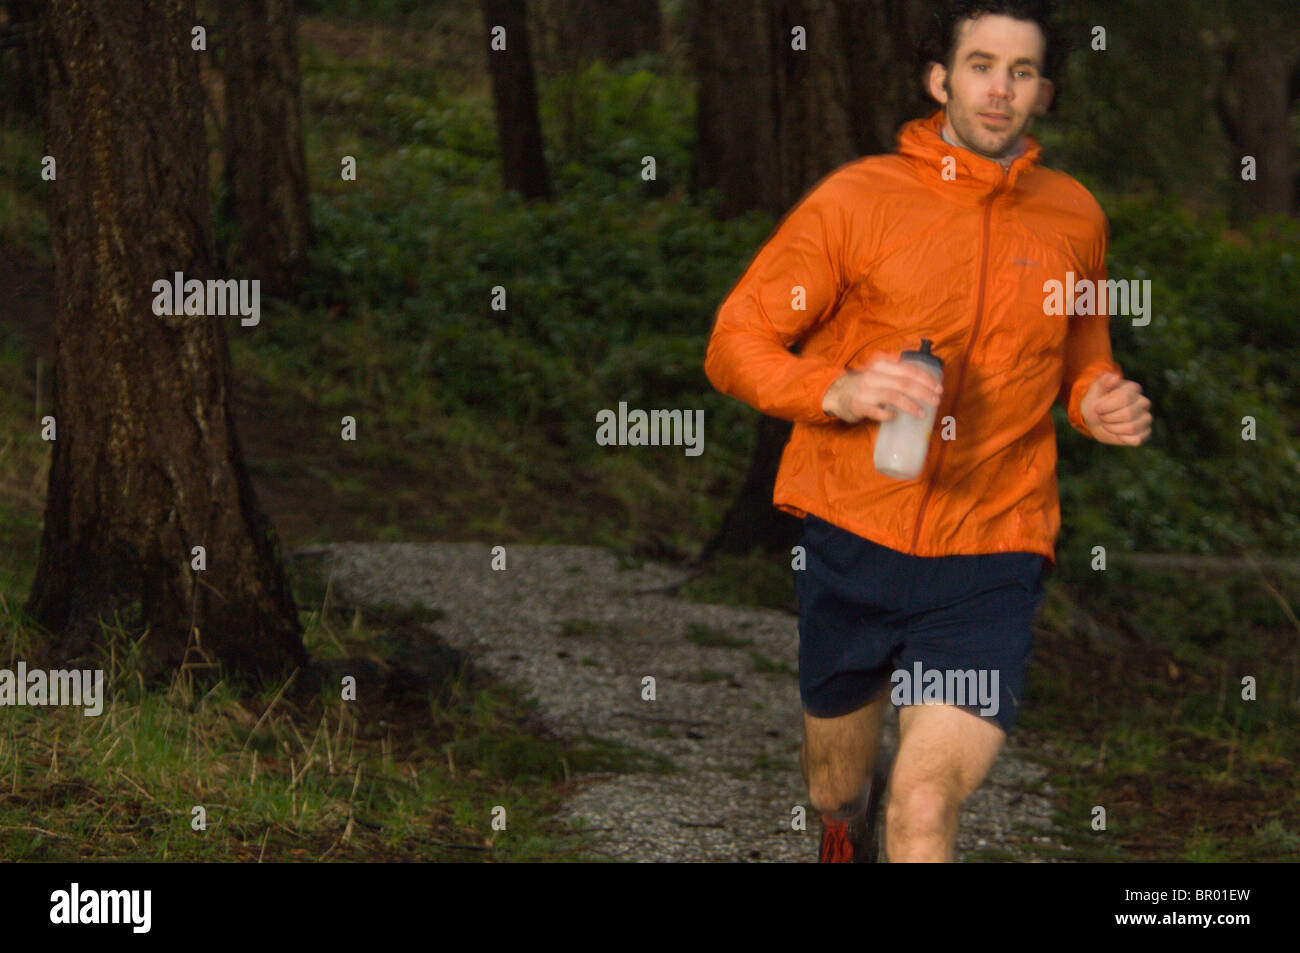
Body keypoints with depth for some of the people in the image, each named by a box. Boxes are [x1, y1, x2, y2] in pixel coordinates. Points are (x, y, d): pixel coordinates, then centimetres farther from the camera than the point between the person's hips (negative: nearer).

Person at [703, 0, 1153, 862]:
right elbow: (734, 344, -5)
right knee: (835, 788, 20)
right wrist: (838, 391, -24)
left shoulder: (1074, 216, 6)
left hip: (994, 552, 0)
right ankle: (848, 819, 56)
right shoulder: (856, 199, -3)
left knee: (926, 805, -18)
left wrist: (1097, 404, 0)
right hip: (853, 538, 0)